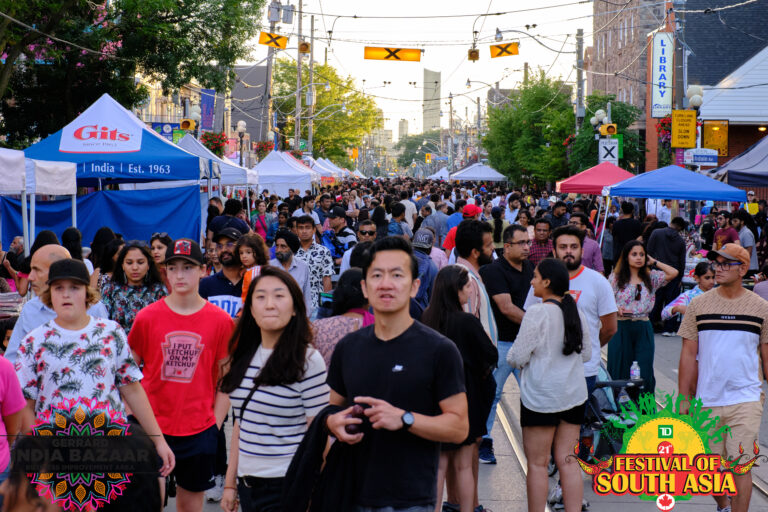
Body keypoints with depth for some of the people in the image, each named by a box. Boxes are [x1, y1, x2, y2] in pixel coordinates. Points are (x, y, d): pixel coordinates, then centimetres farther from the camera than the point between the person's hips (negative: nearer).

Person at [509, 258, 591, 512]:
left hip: (540, 397, -6)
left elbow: (517, 357, -14)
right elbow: (587, 354, 14)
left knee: (537, 463, 3)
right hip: (574, 395, 6)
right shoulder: (577, 313, 5)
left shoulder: (537, 313, -15)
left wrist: (512, 358, 7)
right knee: (567, 460, 9)